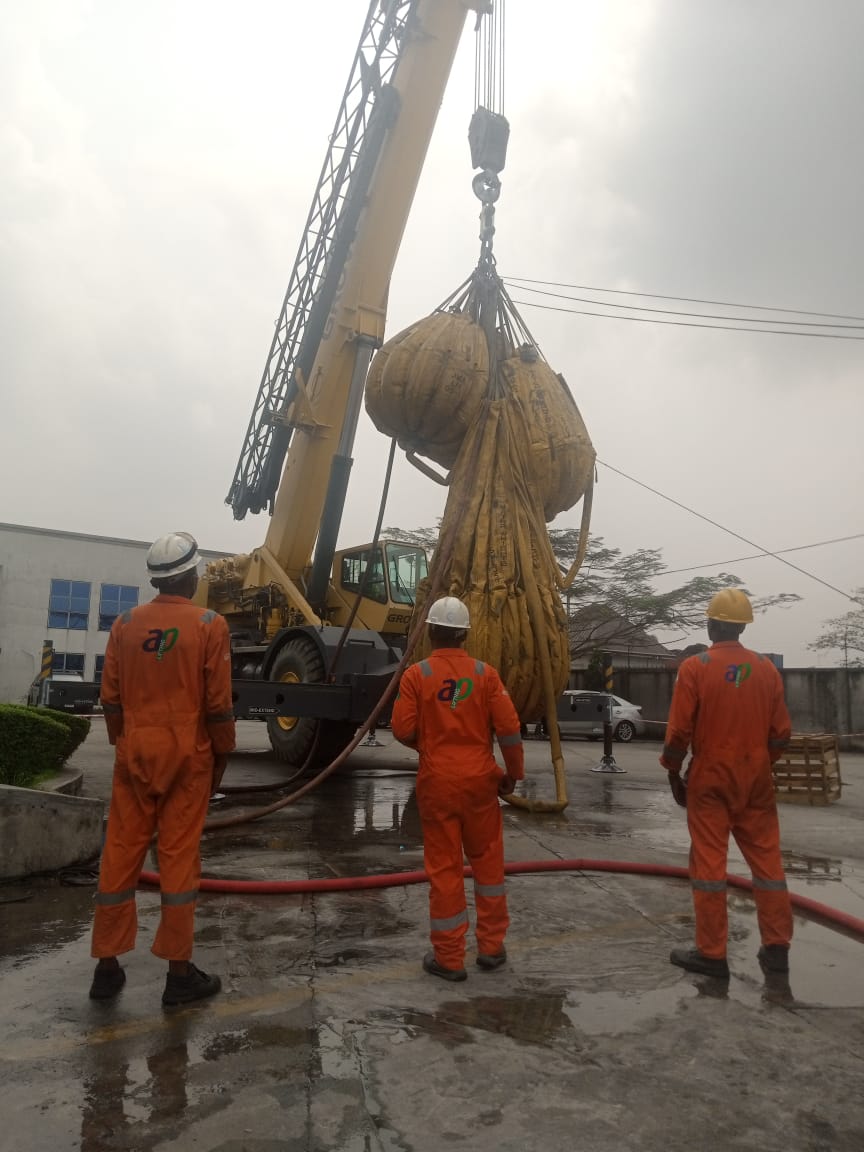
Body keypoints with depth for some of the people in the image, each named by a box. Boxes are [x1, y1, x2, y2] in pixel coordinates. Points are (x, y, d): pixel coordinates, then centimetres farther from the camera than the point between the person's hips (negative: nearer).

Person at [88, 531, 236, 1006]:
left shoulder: (125, 624, 2)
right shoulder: (209, 625, -9)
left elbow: (110, 698, 6)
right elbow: (218, 702, -8)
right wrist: (221, 756, 3)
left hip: (134, 752, 4)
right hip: (186, 753, -3)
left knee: (120, 854, 11)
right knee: (178, 857, 3)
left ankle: (107, 967, 22)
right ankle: (180, 972, 12)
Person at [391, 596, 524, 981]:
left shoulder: (416, 674, -8)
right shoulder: (485, 673, -5)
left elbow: (402, 730, -9)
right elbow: (509, 728, -6)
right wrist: (513, 773, 7)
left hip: (437, 781, -1)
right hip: (479, 779, 1)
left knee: (444, 866, 7)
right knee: (487, 860, 16)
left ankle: (449, 957, 16)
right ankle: (491, 947, 26)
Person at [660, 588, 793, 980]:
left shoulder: (695, 667, -11)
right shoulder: (767, 668, 1)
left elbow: (679, 730, -11)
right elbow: (781, 732, 4)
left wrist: (673, 771, 1)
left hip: (709, 779, -4)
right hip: (755, 780, 4)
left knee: (709, 862, 3)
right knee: (766, 859, 14)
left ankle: (712, 953, 10)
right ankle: (776, 947, 21)